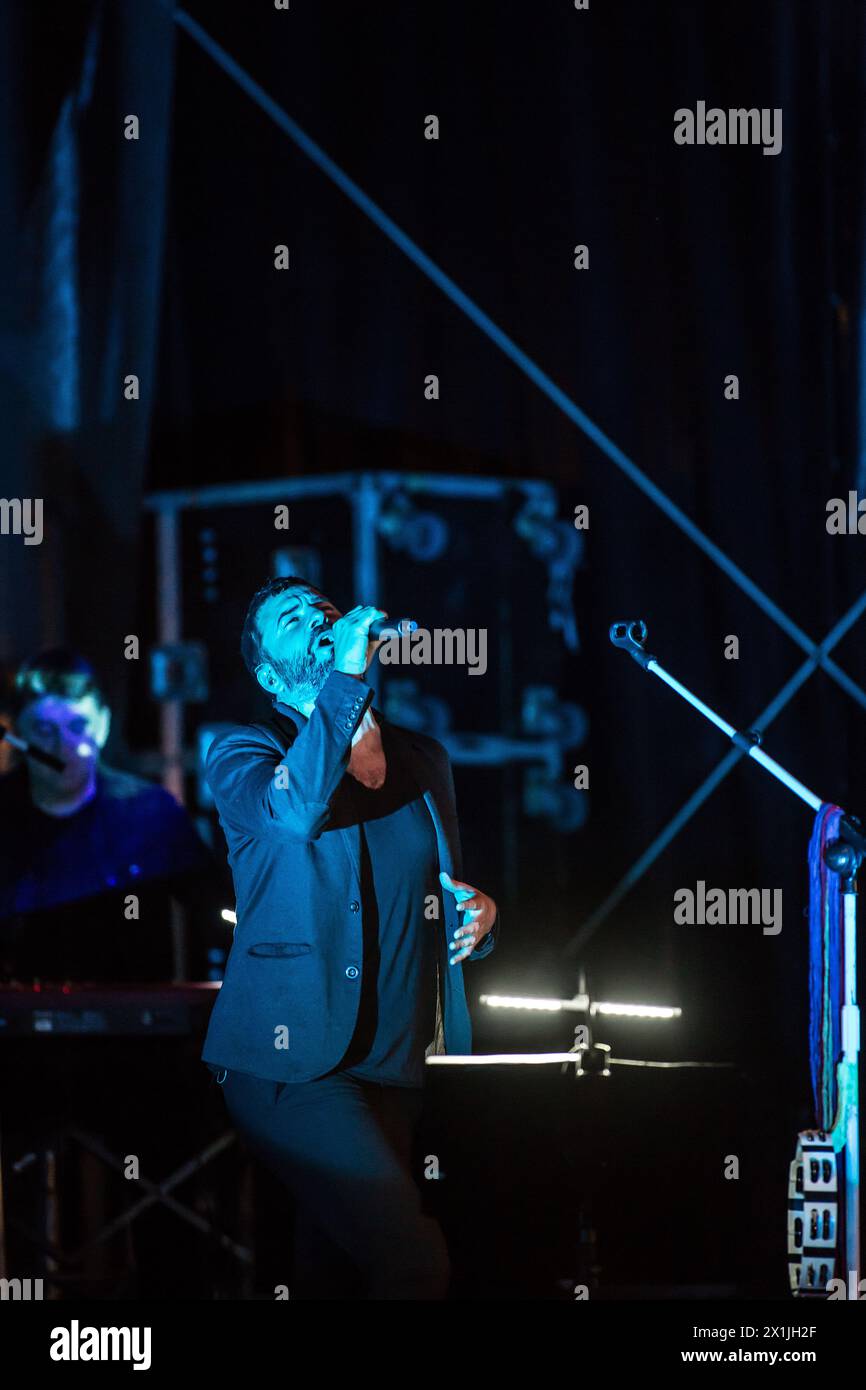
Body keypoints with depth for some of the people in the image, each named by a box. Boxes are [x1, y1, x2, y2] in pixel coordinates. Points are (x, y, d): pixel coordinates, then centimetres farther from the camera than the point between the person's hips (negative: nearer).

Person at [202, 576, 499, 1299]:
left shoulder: (424, 760, 15)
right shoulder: (243, 755, 0)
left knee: (334, 1266, 10)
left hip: (391, 1065, 6)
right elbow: (294, 808, -24)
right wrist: (346, 673, -24)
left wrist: (477, 916, 4)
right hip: (293, 1061, -6)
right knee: (414, 1263, -20)